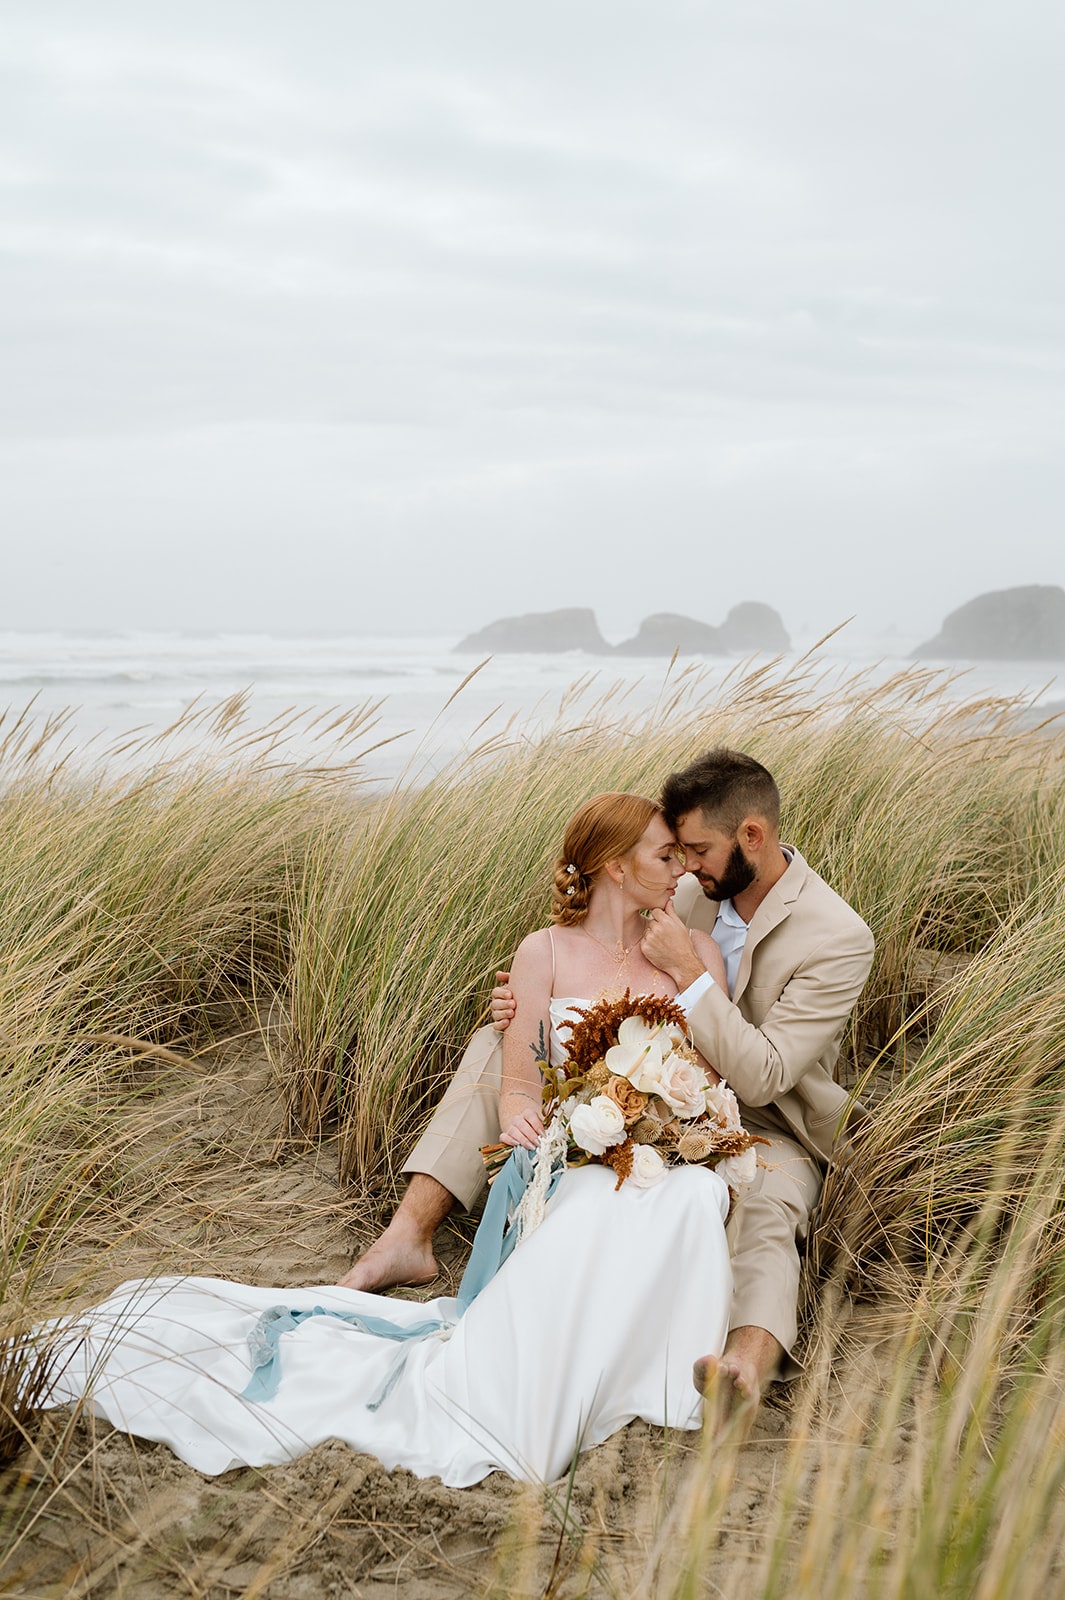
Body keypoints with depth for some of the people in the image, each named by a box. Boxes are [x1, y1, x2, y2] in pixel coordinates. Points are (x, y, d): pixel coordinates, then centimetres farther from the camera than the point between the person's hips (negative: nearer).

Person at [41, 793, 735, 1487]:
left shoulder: (696, 950, 10)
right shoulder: (546, 953, 5)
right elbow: (519, 1088, 5)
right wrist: (519, 1115, -18)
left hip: (671, 1163, 2)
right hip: (574, 1166, -2)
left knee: (697, 1193, -36)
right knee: (599, 1206, -39)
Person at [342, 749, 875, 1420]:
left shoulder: (839, 938, -21)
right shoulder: (699, 890, -3)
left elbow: (760, 1078, -26)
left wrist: (689, 972, -29)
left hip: (763, 1127, -6)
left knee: (764, 1213, -42)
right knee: (504, 1040, -7)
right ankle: (410, 1236, -19)